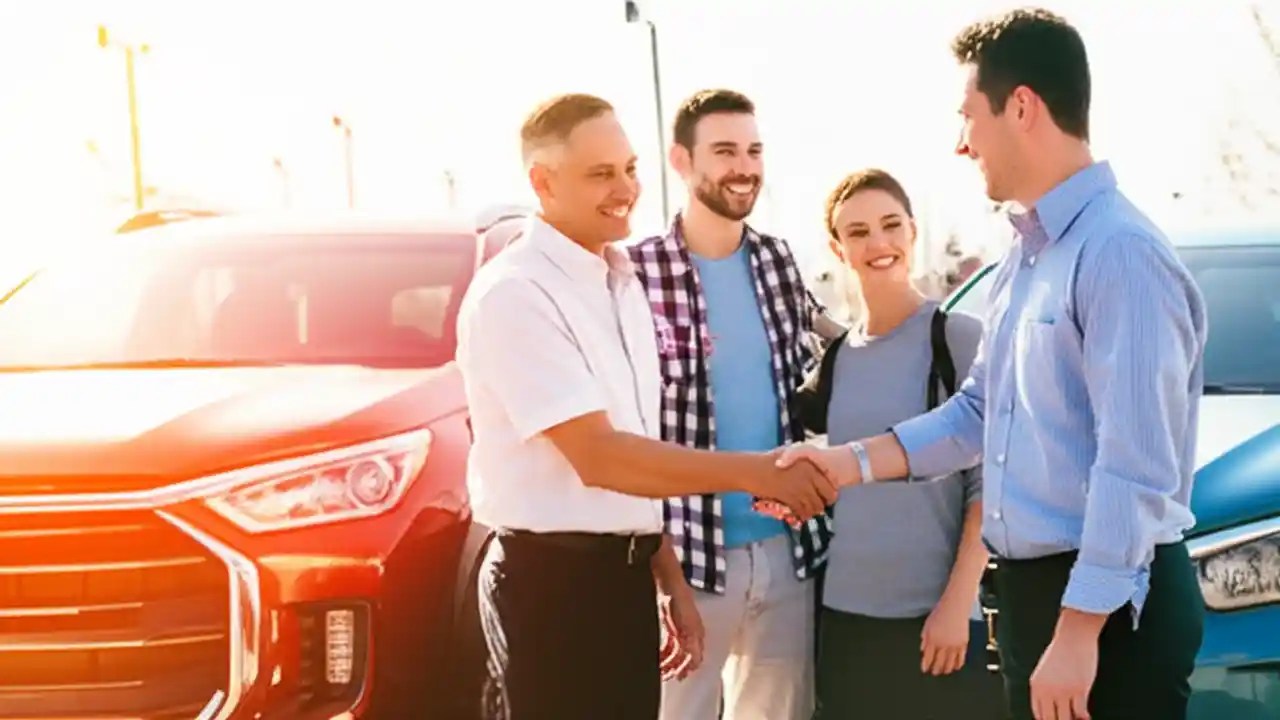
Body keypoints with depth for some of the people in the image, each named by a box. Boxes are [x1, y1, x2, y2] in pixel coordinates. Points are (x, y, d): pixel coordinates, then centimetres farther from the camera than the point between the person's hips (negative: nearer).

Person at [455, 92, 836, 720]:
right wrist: (753, 472, -21)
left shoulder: (622, 284, 12)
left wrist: (670, 581, 15)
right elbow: (597, 456, -20)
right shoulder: (513, 294, -15)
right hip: (552, 582, -8)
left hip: (624, 574, 8)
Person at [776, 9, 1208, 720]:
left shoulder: (1119, 253, -19)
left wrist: (1078, 630, -23)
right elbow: (977, 415, 20)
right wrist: (852, 462, 12)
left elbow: (1137, 469, -23)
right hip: (1030, 589, 9)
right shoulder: (1024, 260, 13)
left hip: (1110, 603, -9)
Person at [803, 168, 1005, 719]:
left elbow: (988, 483, -8)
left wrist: (958, 599, -14)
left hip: (938, 613, -5)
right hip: (846, 616, 5)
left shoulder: (959, 337, -4)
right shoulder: (835, 360, 11)